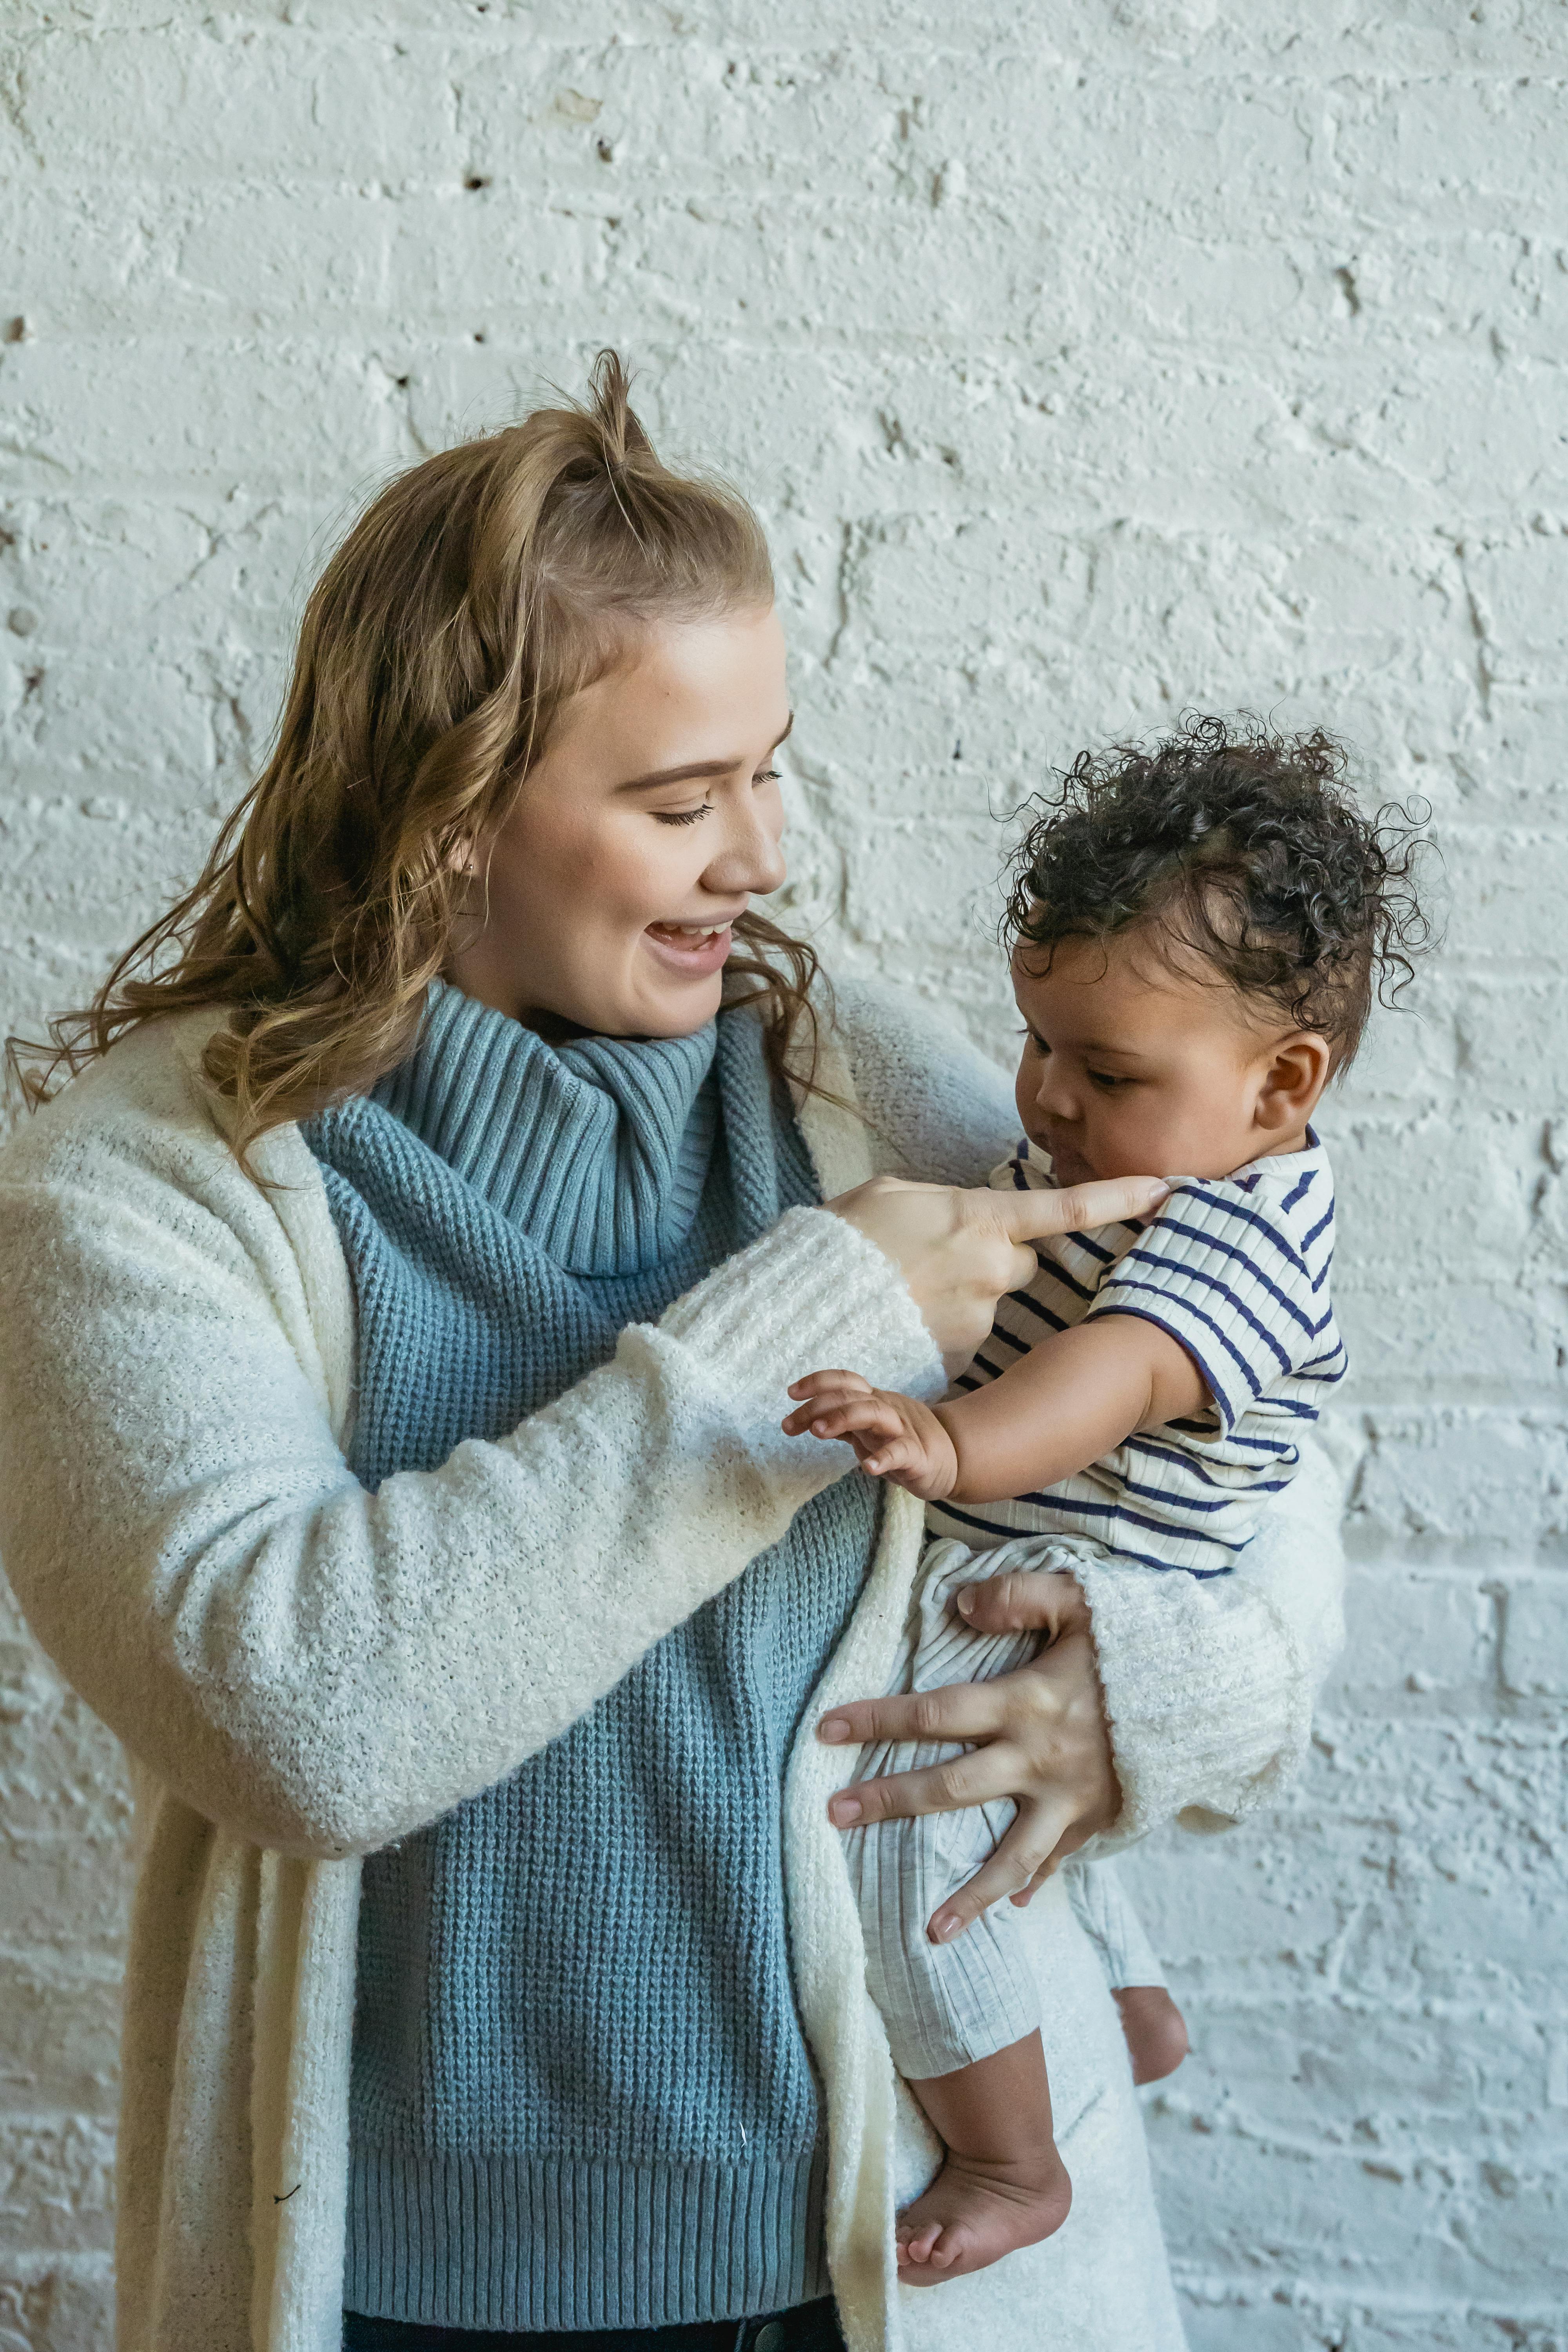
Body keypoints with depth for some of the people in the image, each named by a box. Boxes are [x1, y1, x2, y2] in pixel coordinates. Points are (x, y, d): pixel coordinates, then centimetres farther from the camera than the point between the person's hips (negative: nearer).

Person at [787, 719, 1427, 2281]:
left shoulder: (1236, 1240, -26)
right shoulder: (1091, 1158, 3)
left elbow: (1117, 1373, -47)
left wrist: (951, 1444, -62)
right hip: (989, 1581, 11)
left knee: (883, 1818, -24)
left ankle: (1011, 2165, -5)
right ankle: (1126, 2004, 54)